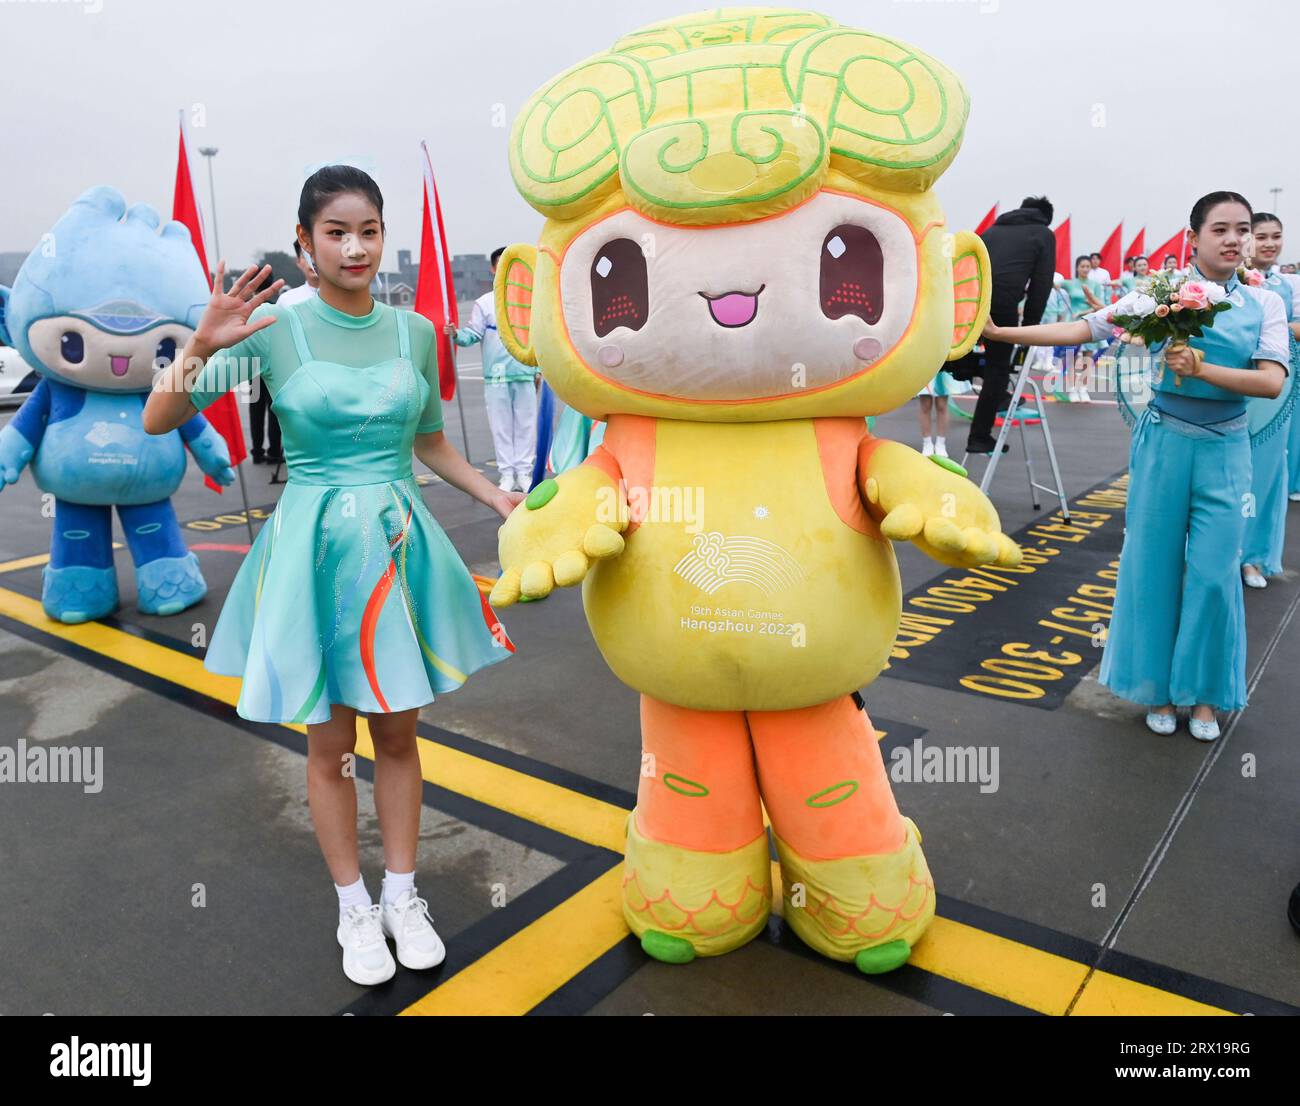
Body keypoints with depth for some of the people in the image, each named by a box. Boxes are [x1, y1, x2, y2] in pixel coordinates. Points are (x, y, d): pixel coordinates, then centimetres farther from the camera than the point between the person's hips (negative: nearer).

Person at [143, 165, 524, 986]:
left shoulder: (414, 332, 2)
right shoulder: (276, 327, -7)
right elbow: (157, 421, -8)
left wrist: (499, 498, 7)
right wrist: (202, 347, -24)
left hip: (399, 541, 3)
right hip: (314, 545, -2)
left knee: (398, 731, 12)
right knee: (330, 743, 9)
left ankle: (402, 897, 31)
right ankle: (355, 909, 29)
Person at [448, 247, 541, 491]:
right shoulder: (484, 303, 0)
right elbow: (473, 335, -5)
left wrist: (539, 370, 7)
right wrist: (457, 334, -25)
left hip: (525, 375, 2)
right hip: (496, 377, -1)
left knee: (526, 425, 5)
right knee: (501, 427, 3)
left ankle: (524, 472, 14)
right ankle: (507, 473, 12)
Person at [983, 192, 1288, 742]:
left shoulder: (1264, 304, 3)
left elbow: (1273, 382, -9)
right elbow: (1082, 329, -6)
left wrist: (1201, 367, -22)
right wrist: (998, 331, -13)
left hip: (1223, 448, 1)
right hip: (1164, 441, -1)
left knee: (1214, 573, 1)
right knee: (1154, 564, 5)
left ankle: (1203, 692, 20)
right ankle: (1157, 685, 21)